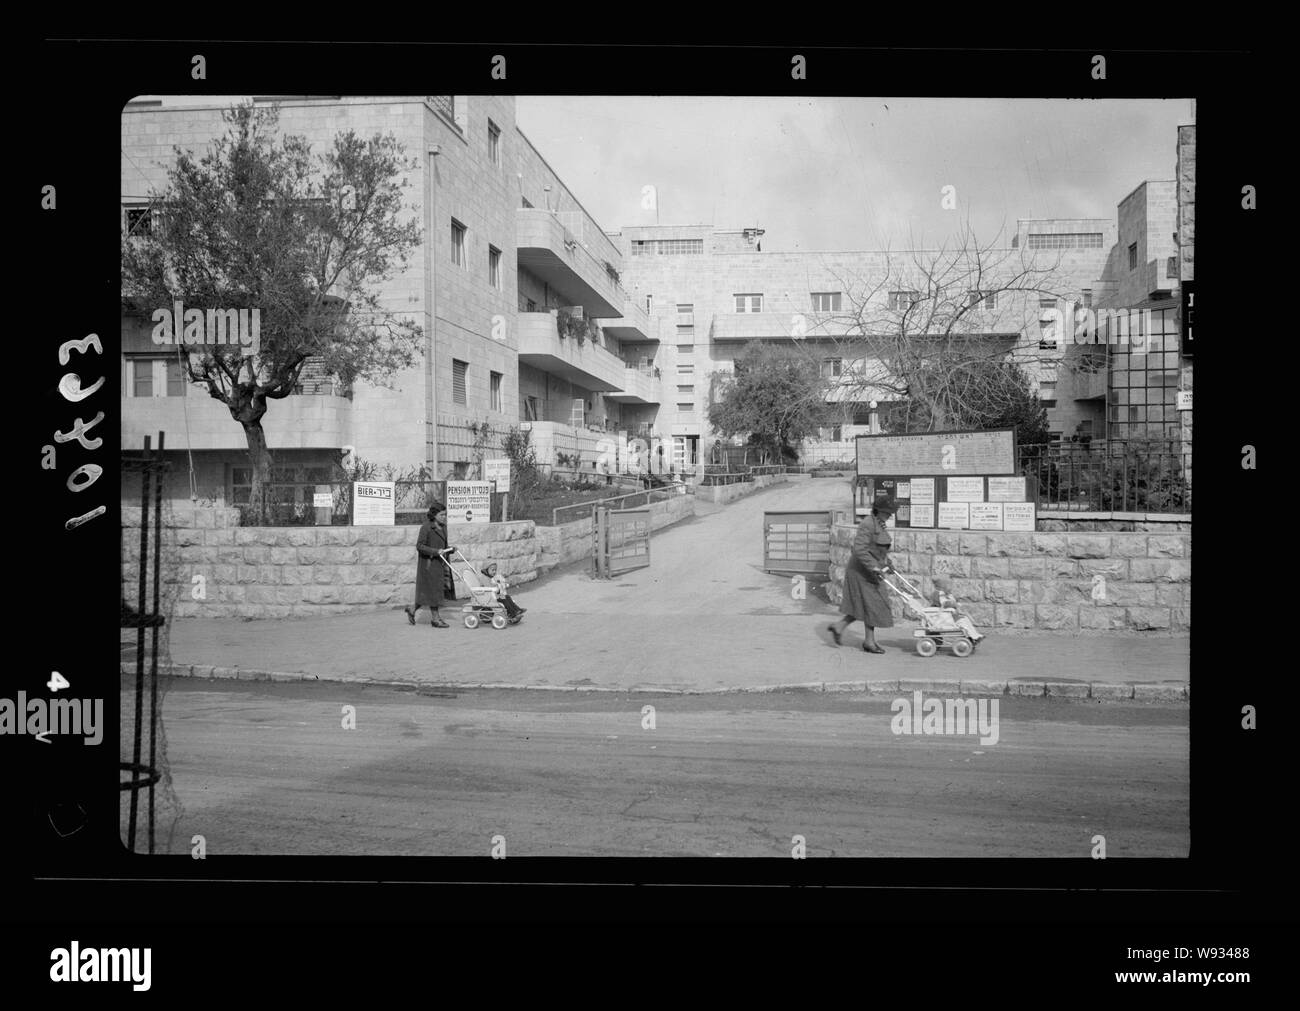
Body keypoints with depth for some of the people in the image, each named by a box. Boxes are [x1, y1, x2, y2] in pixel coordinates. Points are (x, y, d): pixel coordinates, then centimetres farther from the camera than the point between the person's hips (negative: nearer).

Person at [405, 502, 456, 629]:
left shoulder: (443, 527, 11)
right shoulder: (426, 527, -13)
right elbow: (419, 546, -17)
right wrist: (436, 551, -24)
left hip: (440, 563, 8)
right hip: (429, 563, -8)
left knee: (441, 589, 8)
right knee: (432, 590, -2)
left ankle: (412, 610, 21)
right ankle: (436, 618, 8)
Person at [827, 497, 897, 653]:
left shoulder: (880, 525, 11)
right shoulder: (868, 524, -20)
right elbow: (860, 549, -28)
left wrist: (887, 563, 12)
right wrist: (874, 567, -28)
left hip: (869, 570, 10)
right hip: (862, 571, -10)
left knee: (862, 605, 11)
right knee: (871, 604, -3)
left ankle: (838, 626, 18)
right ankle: (869, 641, 7)